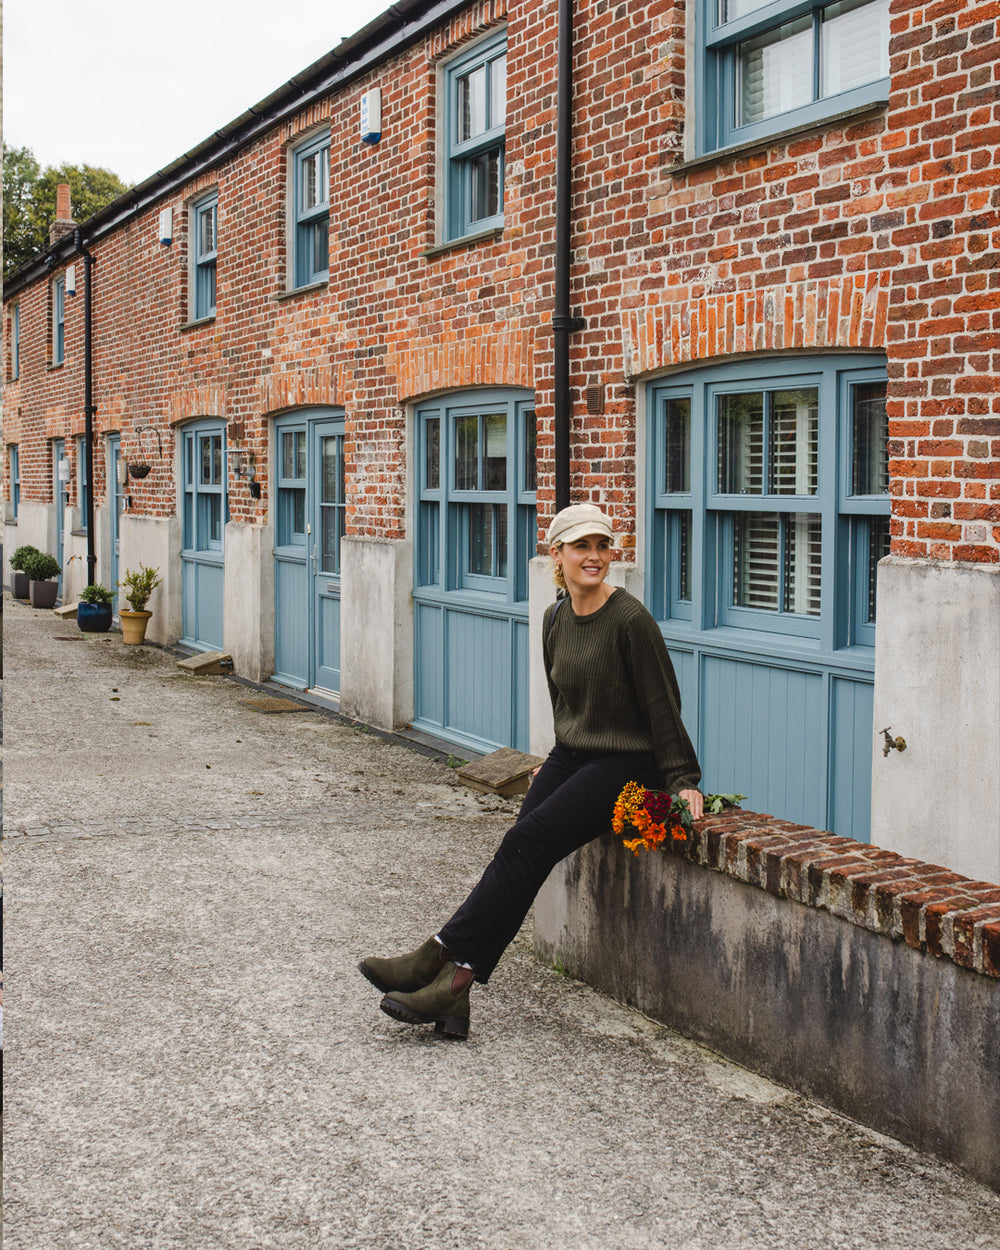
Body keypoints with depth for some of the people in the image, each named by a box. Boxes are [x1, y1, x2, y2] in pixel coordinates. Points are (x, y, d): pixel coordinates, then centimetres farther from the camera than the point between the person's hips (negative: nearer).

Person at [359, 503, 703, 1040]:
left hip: (625, 764, -6)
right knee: (521, 850, -14)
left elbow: (662, 706, -13)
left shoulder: (629, 621, -15)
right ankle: (456, 983, -23)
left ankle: (439, 956, -17)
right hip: (571, 756, 6)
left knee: (528, 841, -21)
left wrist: (683, 782, -14)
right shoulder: (556, 618, 6)